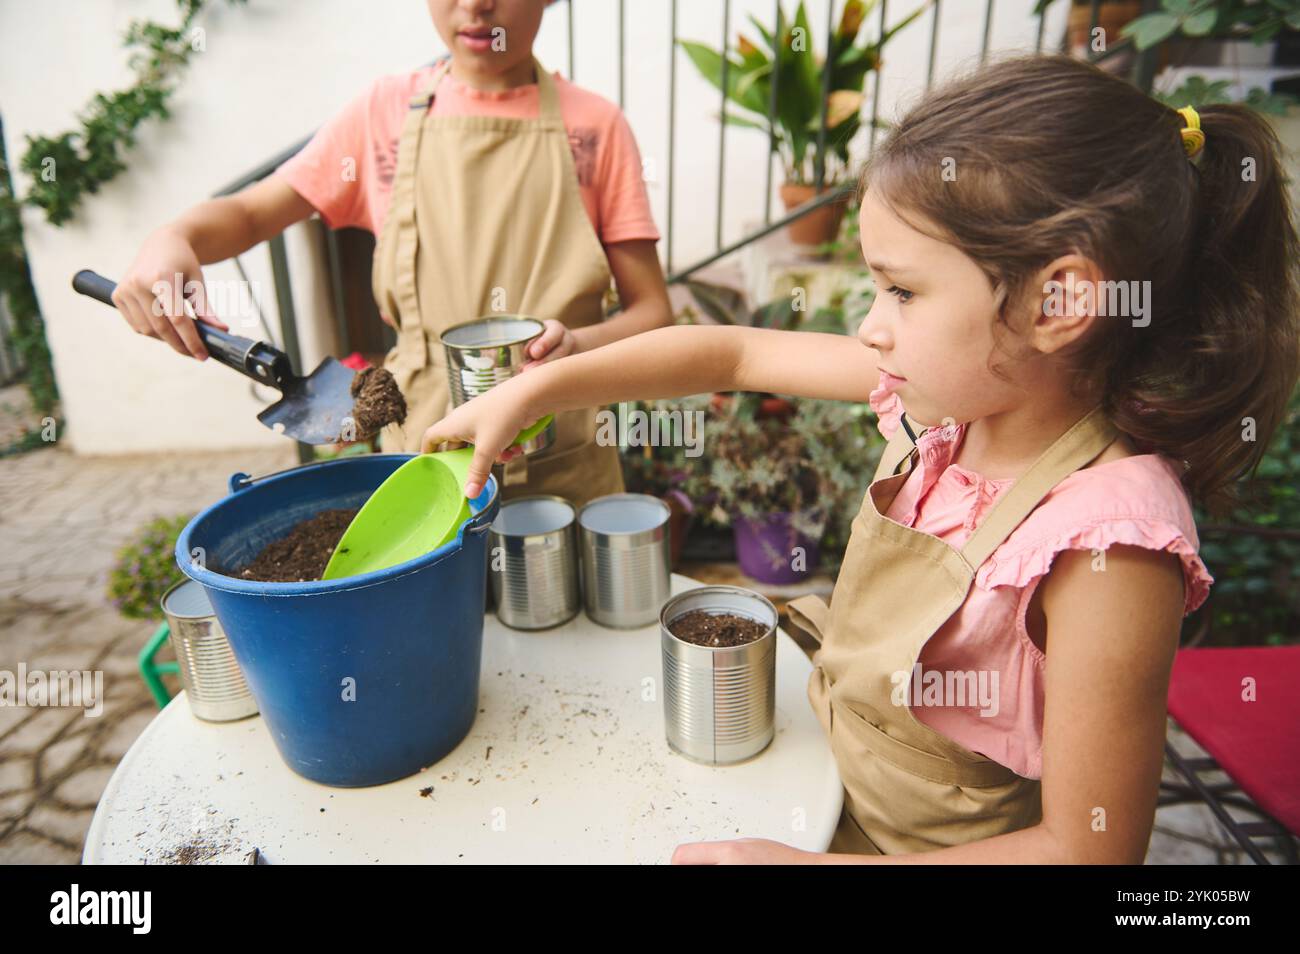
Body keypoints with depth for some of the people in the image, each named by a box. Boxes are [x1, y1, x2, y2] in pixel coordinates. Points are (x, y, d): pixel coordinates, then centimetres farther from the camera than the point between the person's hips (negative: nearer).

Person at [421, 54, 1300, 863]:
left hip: (941, 844, -5)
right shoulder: (953, 389, -13)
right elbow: (734, 354, -6)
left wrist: (797, 859, -24)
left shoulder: (1108, 541, -31)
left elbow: (1086, 847, -24)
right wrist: (530, 391, -5)